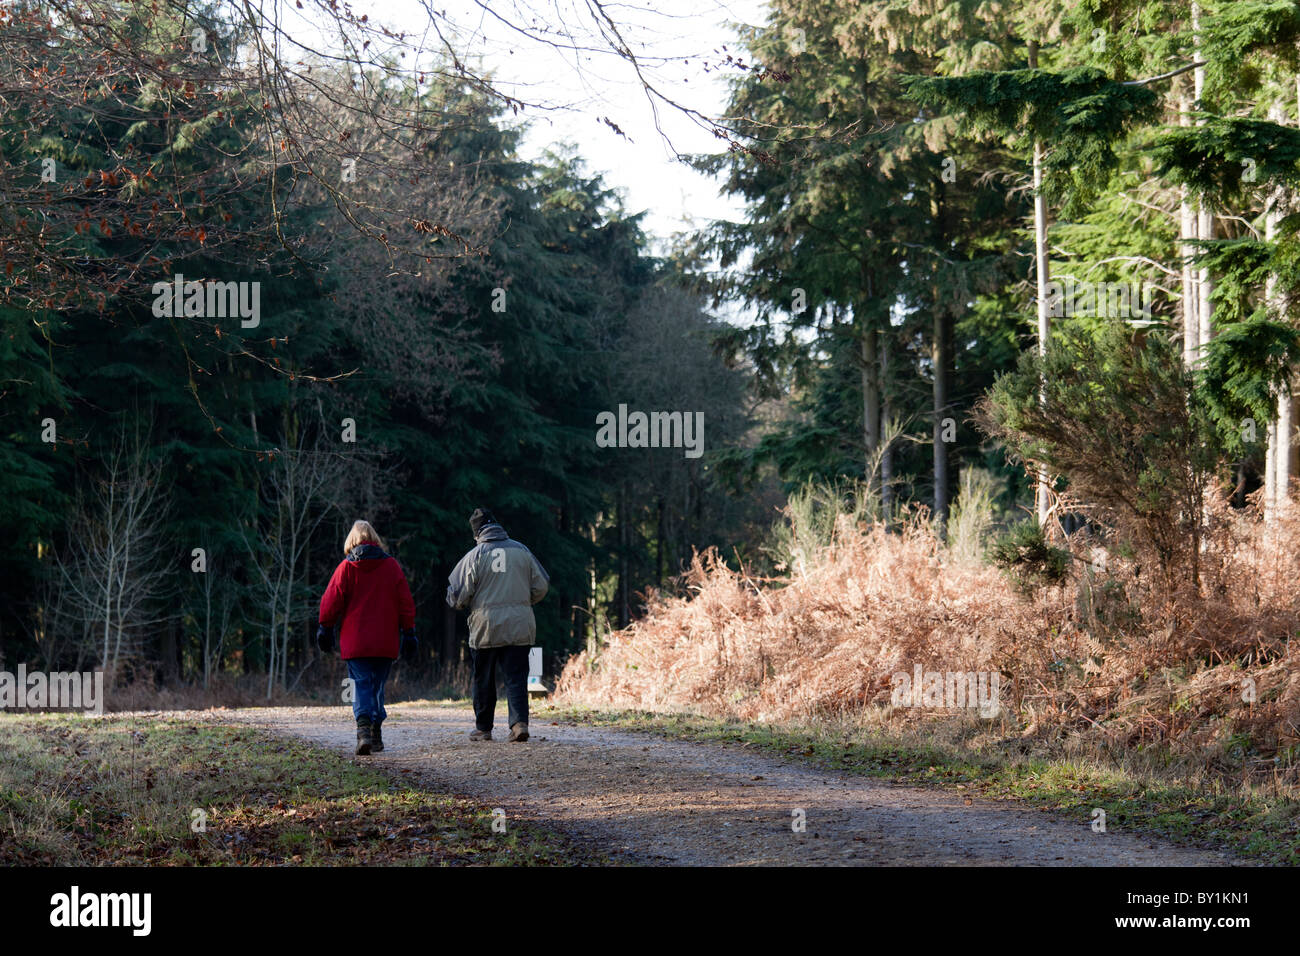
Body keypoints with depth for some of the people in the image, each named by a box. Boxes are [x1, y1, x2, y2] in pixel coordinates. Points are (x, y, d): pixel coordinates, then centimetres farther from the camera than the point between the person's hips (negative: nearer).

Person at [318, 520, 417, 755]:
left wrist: (325, 628, 10)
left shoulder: (346, 567, -1)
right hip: (386, 643, 2)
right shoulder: (391, 565, 5)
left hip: (355, 641, -2)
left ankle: (363, 727, -25)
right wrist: (408, 632, 10)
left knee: (361, 684, -3)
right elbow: (406, 602, 5)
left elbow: (331, 602, -1)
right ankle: (376, 734, 14)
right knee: (378, 684, 13)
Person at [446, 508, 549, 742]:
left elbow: (457, 594, -6)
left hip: (485, 628, -2)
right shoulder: (522, 551, 3)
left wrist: (461, 604, 17)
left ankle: (483, 729, 16)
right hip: (519, 626, 2)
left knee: (483, 680, 10)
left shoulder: (475, 556, -6)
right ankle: (520, 722, -13)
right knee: (516, 677, 3)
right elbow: (541, 586, 7)